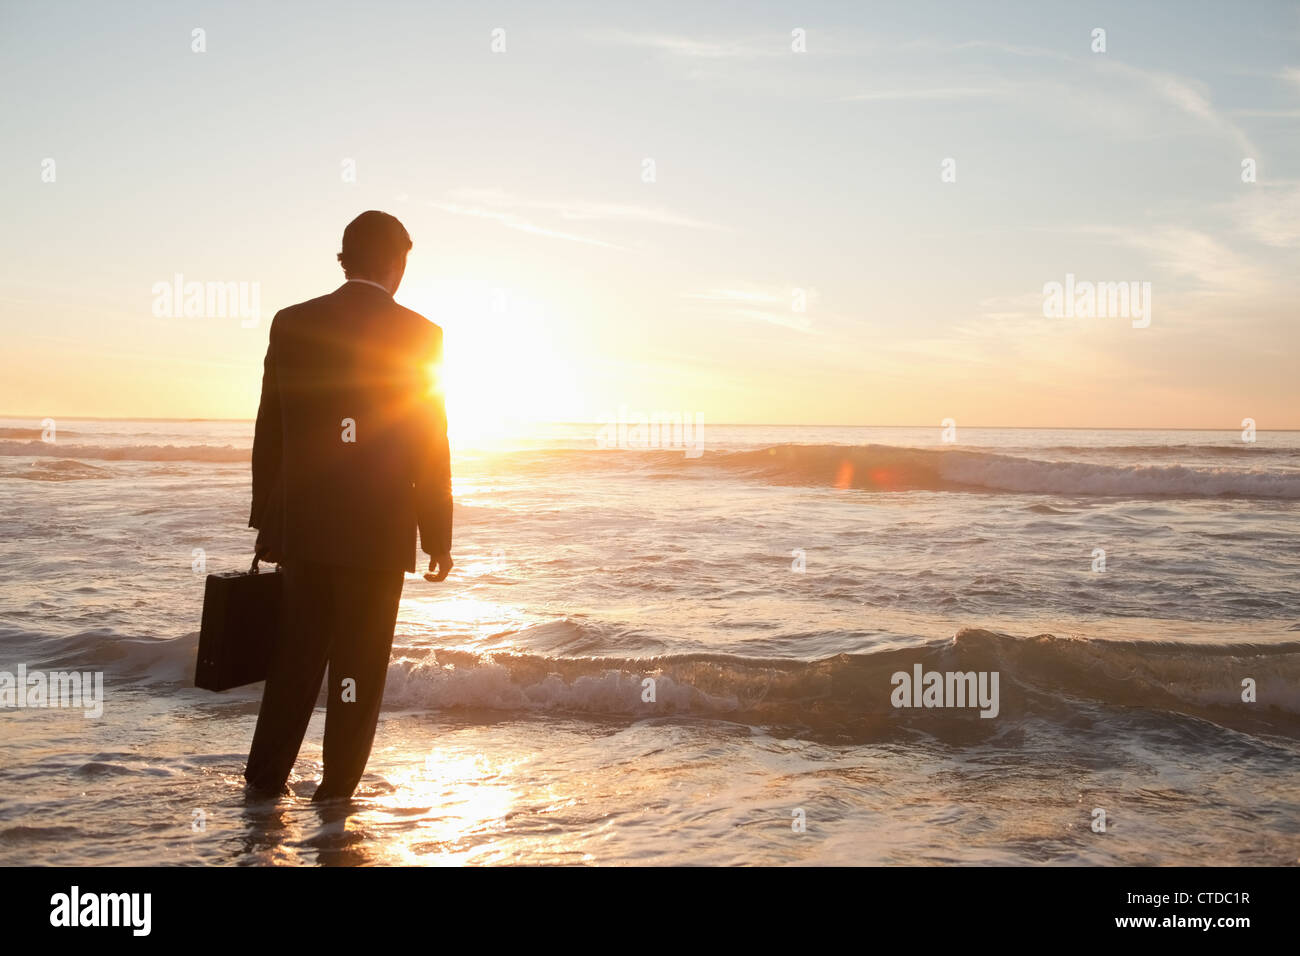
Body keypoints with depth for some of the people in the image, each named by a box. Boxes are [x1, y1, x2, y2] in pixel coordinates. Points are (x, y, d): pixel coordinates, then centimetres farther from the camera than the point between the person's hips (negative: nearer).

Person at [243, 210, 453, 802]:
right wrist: (438, 537, 3)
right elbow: (429, 447, -4)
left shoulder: (292, 324, 2)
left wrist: (266, 520, 13)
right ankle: (337, 788, 13)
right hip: (378, 530, -3)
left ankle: (265, 777, 20)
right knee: (359, 660, 8)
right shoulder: (419, 335, -6)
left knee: (296, 654, 15)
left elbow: (269, 432, 5)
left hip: (301, 525, 3)